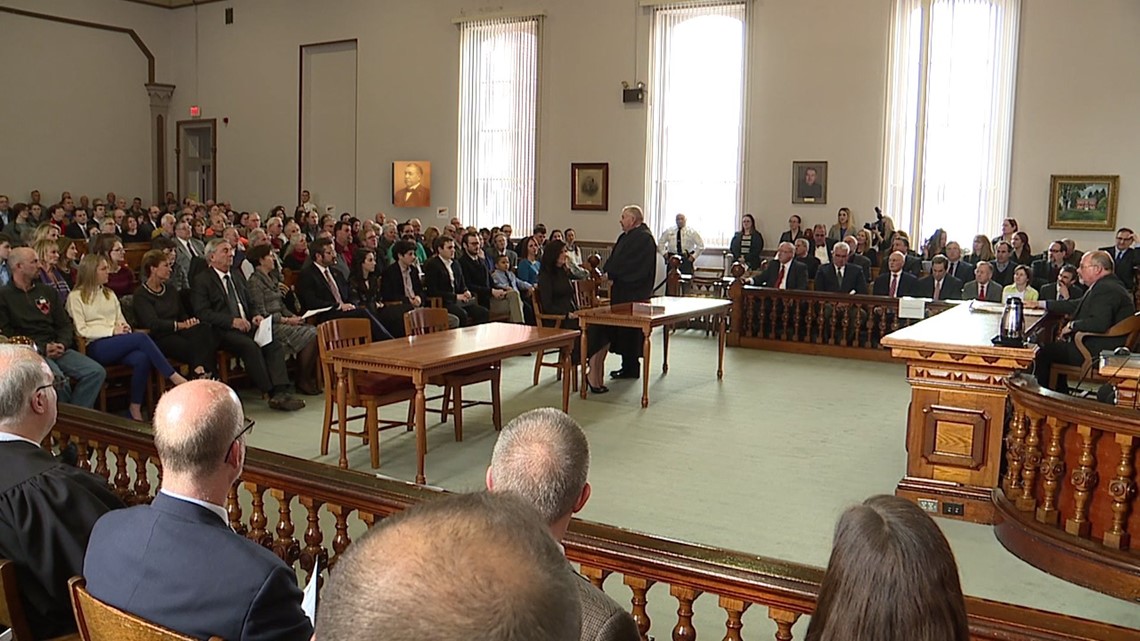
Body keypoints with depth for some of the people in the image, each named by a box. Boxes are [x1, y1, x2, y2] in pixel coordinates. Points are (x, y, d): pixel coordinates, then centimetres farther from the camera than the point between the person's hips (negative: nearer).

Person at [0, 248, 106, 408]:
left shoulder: (47, 292, 20)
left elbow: (65, 324, 17)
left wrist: (63, 344, -5)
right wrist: (42, 348, -15)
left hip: (57, 349, 6)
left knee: (97, 371, -16)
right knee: (59, 379, -34)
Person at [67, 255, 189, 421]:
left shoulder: (109, 294, 26)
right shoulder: (76, 297, 6)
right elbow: (82, 330, -3)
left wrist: (125, 328, -3)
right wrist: (112, 331, -12)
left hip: (118, 345, 5)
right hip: (96, 347, -5)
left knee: (142, 359, -30)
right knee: (141, 337, -30)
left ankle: (135, 409, -23)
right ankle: (174, 376, -27)